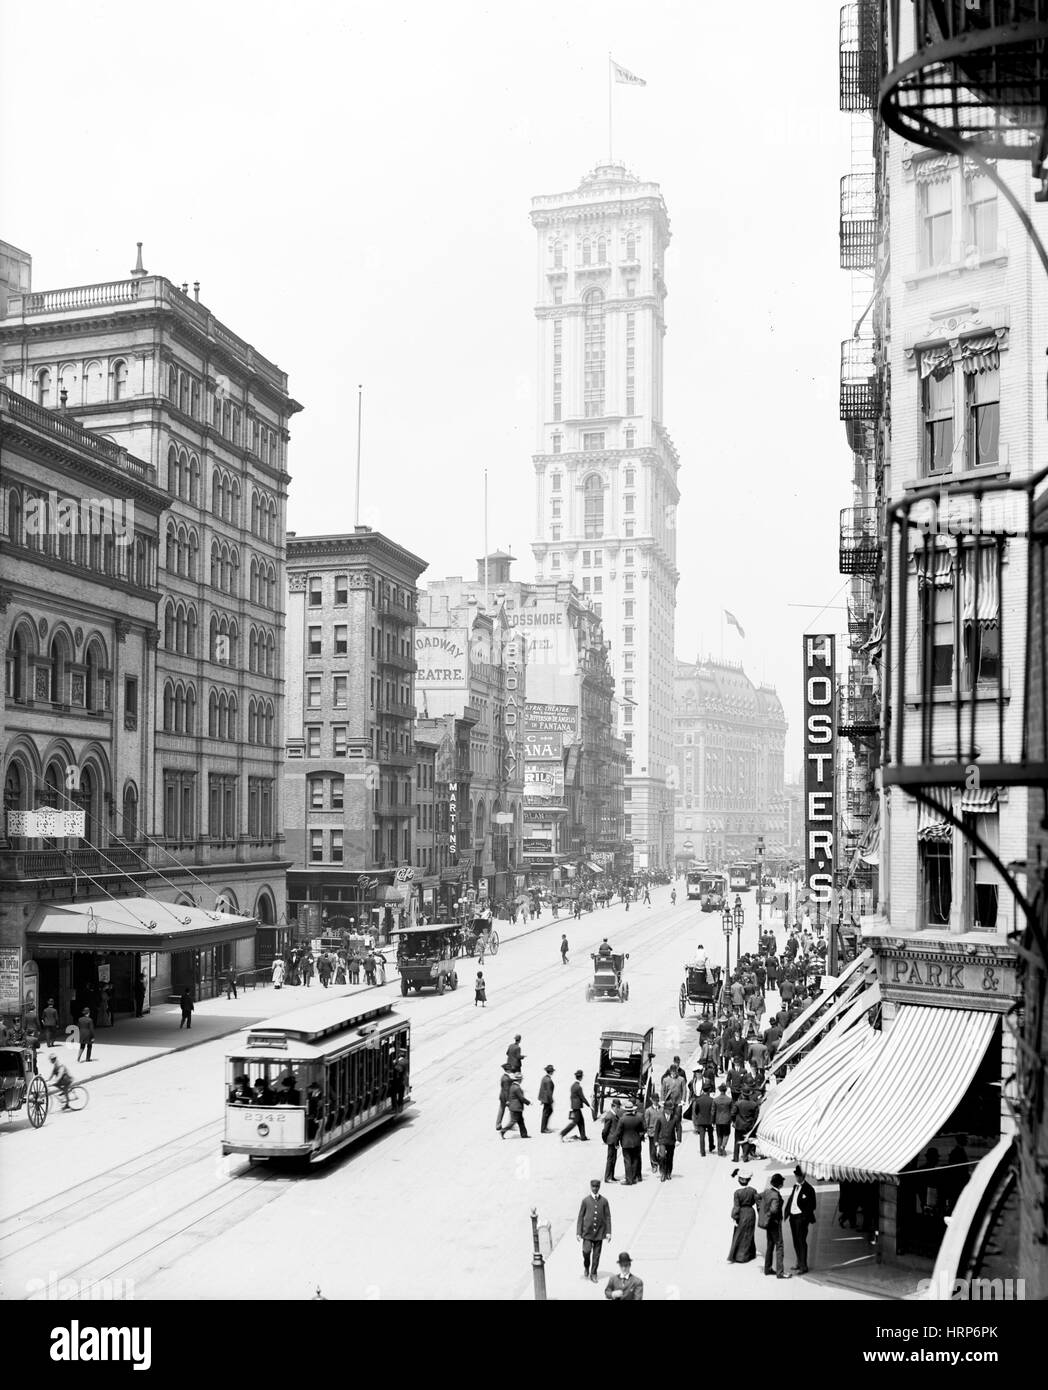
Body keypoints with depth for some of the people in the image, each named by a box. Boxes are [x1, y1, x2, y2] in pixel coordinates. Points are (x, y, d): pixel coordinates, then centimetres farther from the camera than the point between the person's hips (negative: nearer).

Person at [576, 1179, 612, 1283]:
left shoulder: (604, 1201, 1)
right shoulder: (585, 1200, -1)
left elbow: (607, 1217, 4)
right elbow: (580, 1217, 1)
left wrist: (608, 1232, -2)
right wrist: (578, 1232, -2)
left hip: (599, 1232, 1)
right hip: (587, 1231, -1)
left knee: (596, 1254, 5)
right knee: (586, 1251, -12)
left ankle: (593, 1274, 20)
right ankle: (586, 1267, 17)